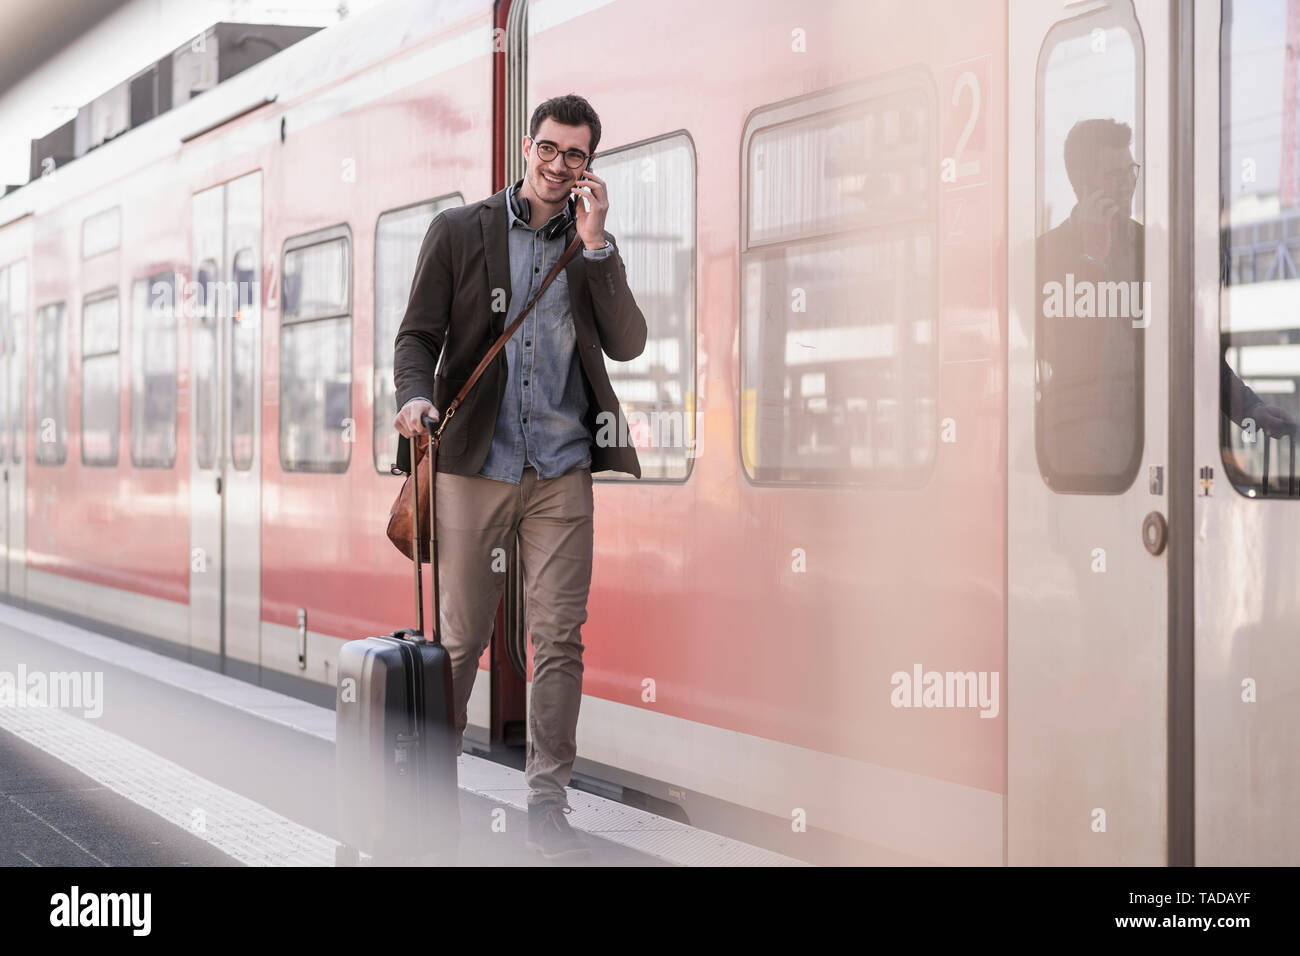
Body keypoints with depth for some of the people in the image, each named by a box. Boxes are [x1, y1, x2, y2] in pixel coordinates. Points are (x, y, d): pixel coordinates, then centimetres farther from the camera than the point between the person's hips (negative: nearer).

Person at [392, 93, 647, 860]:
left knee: (560, 639, -1)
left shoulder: (595, 245, 11)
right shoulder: (459, 231, 5)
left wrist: (594, 243, -8)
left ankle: (549, 803, 7)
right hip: (475, 463, -2)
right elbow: (418, 335, 3)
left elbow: (627, 344, -1)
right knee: (462, 636, 4)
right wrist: (417, 396, -17)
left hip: (561, 470, 2)